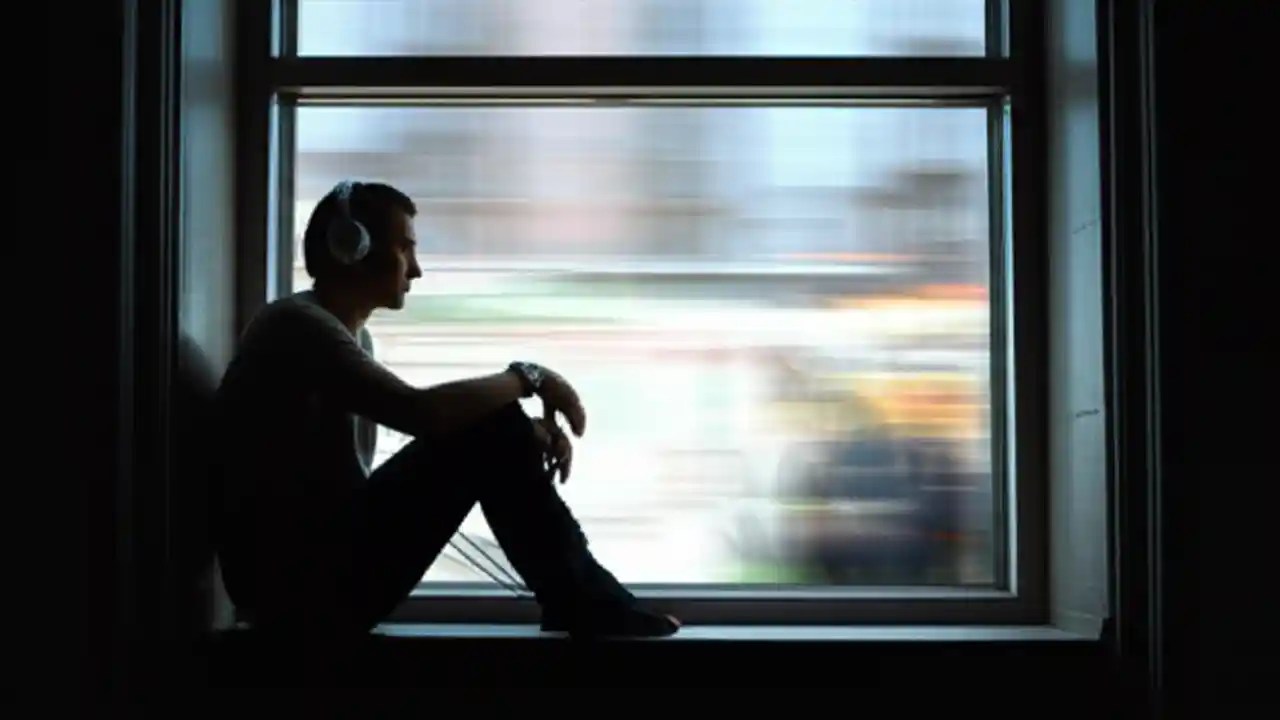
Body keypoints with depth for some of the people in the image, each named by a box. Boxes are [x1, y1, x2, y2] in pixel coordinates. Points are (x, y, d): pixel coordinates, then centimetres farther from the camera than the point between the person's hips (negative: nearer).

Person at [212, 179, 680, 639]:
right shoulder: (297, 324, -14)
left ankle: (582, 601, 5)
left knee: (489, 433, 6)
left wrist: (526, 432, -3)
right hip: (293, 582, -9)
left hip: (329, 564, 9)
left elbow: (437, 419, 14)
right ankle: (585, 606, -6)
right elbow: (419, 412, -27)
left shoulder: (350, 334, 16)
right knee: (484, 437, -15)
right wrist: (527, 377, -13)